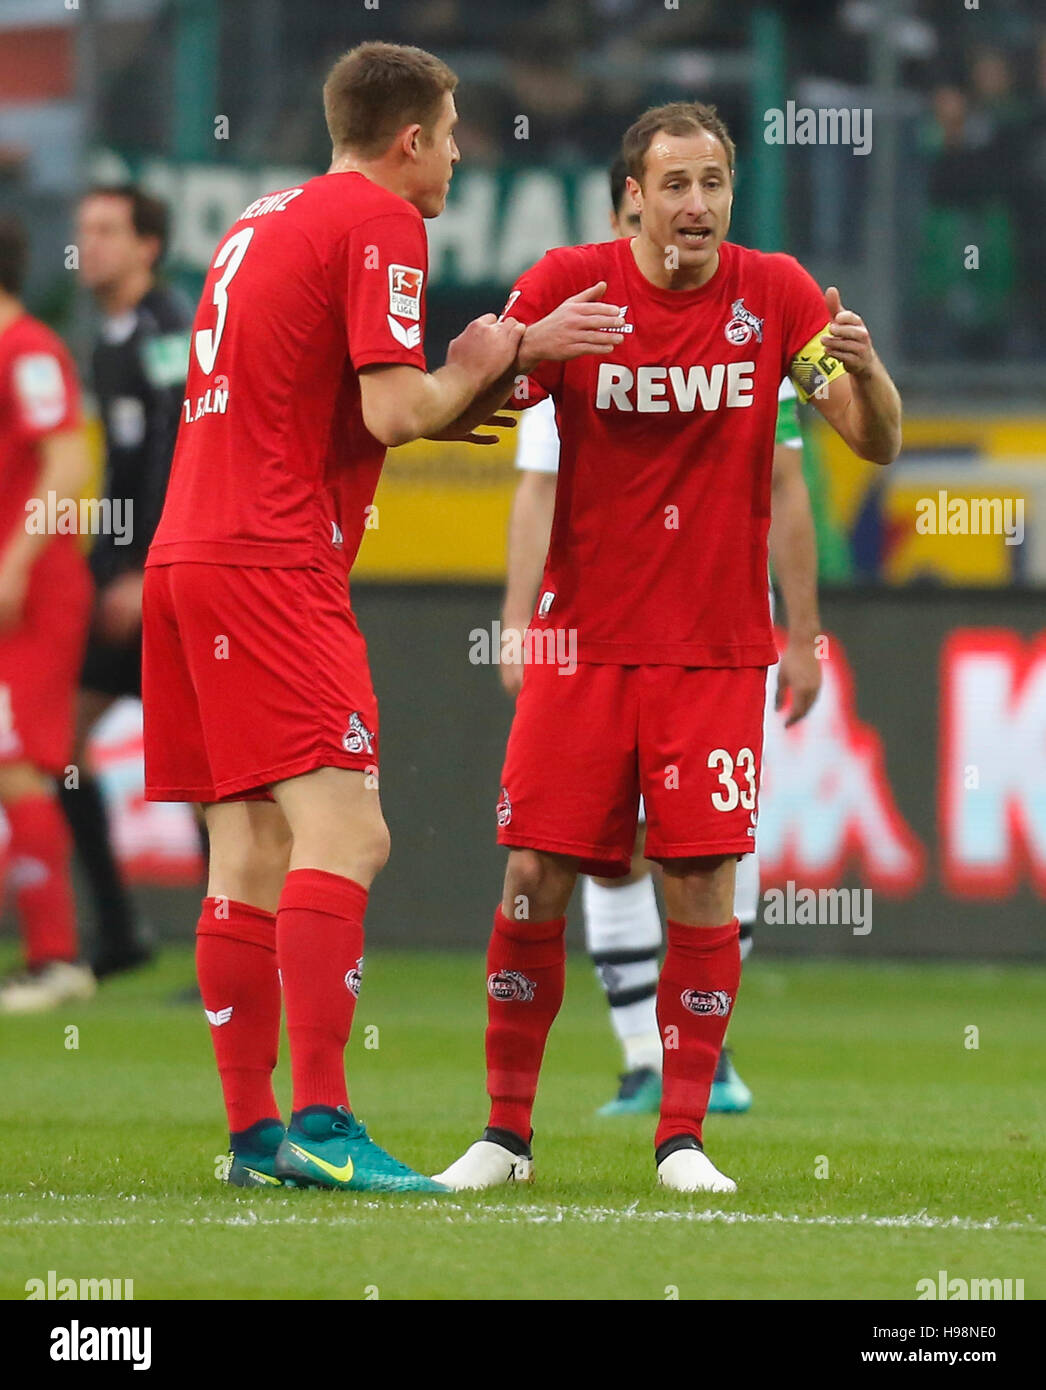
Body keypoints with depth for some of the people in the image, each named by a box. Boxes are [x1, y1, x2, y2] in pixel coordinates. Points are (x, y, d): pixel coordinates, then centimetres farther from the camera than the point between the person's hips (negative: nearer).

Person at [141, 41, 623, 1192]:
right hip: (273, 567, -10)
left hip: (187, 554, 10)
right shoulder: (379, 223, -5)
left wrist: (447, 404, 21)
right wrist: (488, 364, 2)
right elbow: (394, 410, -14)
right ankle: (320, 1122, -24)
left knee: (251, 851, 7)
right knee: (342, 836, -15)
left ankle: (254, 1134, 6)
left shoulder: (263, 224, 23)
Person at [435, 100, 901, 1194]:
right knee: (535, 878, -4)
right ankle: (506, 1130, 9)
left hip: (716, 645, 0)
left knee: (702, 887, -5)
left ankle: (683, 1137, 4)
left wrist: (862, 370, -22)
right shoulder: (567, 284, -4)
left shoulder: (774, 294, 0)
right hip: (583, 640, 0)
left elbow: (877, 444, 0)